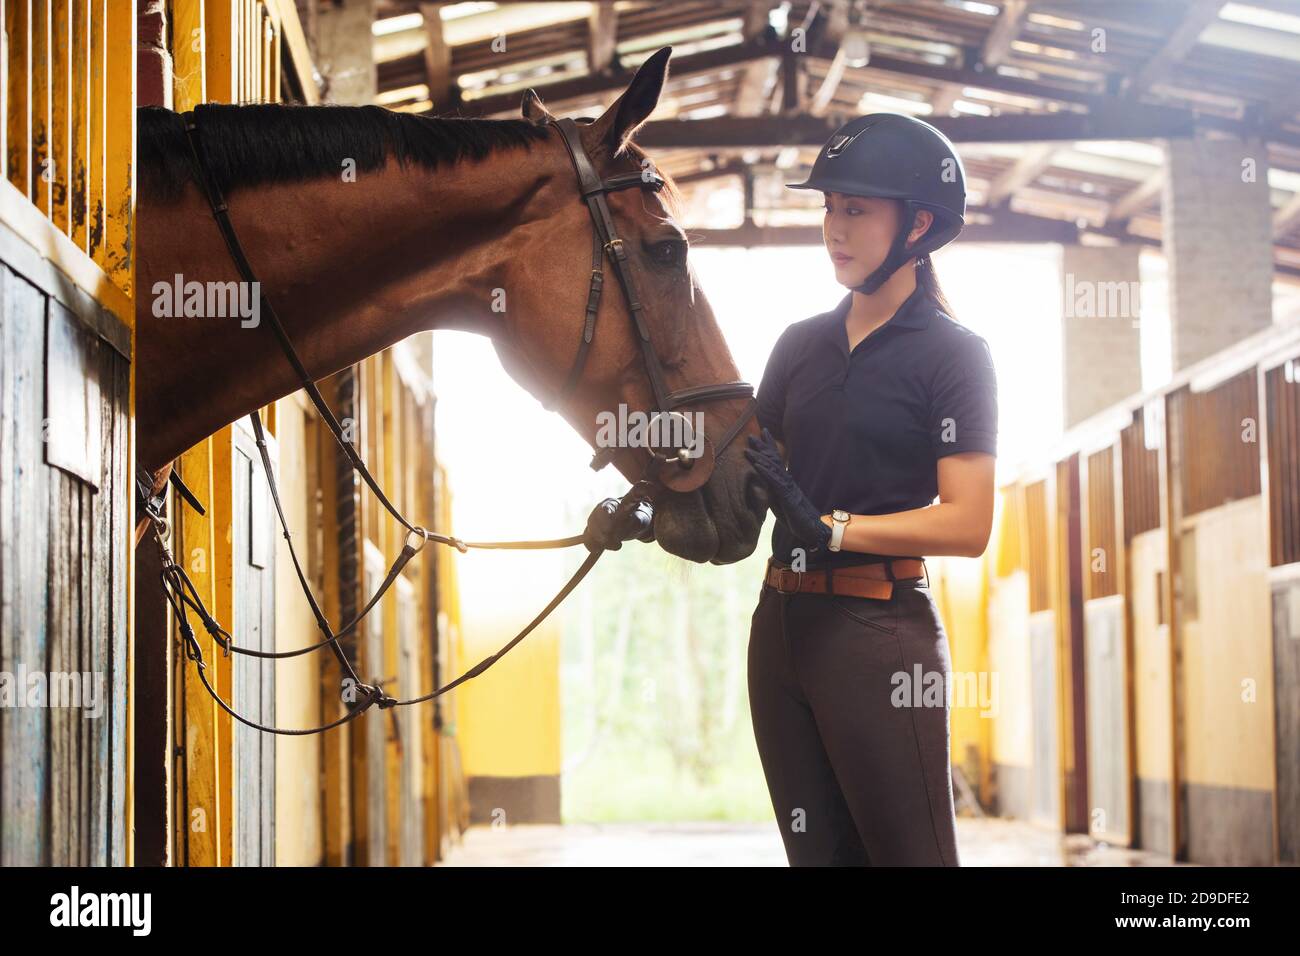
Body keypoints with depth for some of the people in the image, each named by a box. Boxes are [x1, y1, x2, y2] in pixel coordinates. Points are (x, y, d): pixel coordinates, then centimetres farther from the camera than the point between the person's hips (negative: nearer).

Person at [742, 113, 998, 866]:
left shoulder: (952, 353, -6)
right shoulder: (801, 345, 12)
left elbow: (968, 524, -14)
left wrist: (835, 526, -19)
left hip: (880, 631, -6)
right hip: (783, 623, 7)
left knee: (908, 850, -2)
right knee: (817, 850, 14)